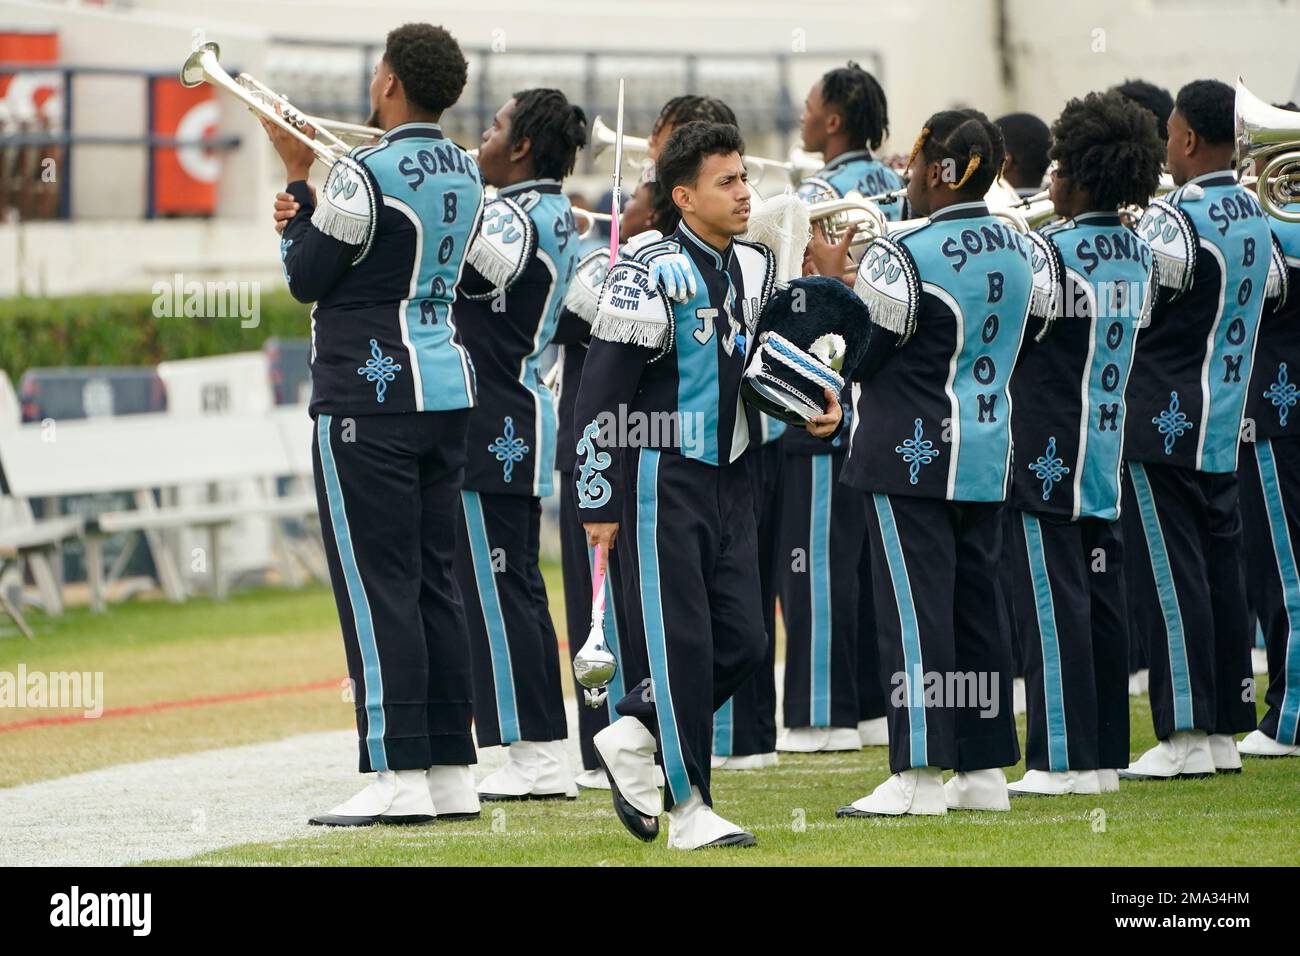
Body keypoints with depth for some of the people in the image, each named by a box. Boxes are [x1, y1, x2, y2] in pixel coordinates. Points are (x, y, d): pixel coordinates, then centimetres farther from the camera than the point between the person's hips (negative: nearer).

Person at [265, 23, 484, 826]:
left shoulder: (365, 176, -16)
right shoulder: (465, 175, 10)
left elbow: (307, 280, -6)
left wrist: (298, 177, 4)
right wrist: (309, 220, 15)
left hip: (369, 398, -8)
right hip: (447, 391, 8)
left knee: (376, 584, -5)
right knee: (434, 580, 11)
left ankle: (399, 775, -8)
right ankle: (453, 771, 10)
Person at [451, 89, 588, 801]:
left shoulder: (512, 220, -17)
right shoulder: (557, 217, 13)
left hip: (491, 429, -10)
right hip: (520, 419, 10)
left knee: (496, 587, -6)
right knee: (517, 585, 13)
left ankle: (531, 755, -5)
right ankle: (547, 754, 15)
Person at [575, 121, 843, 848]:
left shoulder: (754, 270, 9)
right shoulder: (652, 276, -14)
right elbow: (601, 395, -13)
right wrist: (601, 504, -14)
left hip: (731, 479, 7)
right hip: (663, 481, -7)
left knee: (744, 643, 3)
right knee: (682, 643, -6)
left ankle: (634, 735, 20)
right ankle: (689, 808, 2)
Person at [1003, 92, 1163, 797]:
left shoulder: (1054, 253, -17)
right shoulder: (1138, 254, 7)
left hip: (1047, 458, -8)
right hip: (1106, 454, 8)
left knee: (1053, 605, -5)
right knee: (1101, 600, 10)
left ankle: (1061, 759, -5)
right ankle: (1103, 755, 13)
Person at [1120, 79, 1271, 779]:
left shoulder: (1176, 219, -18)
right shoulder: (1252, 216, 9)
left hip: (1165, 426, -9)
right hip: (1223, 425, 9)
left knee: (1168, 576, -5)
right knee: (1219, 570, 11)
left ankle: (1184, 735, -6)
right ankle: (1224, 729, 14)